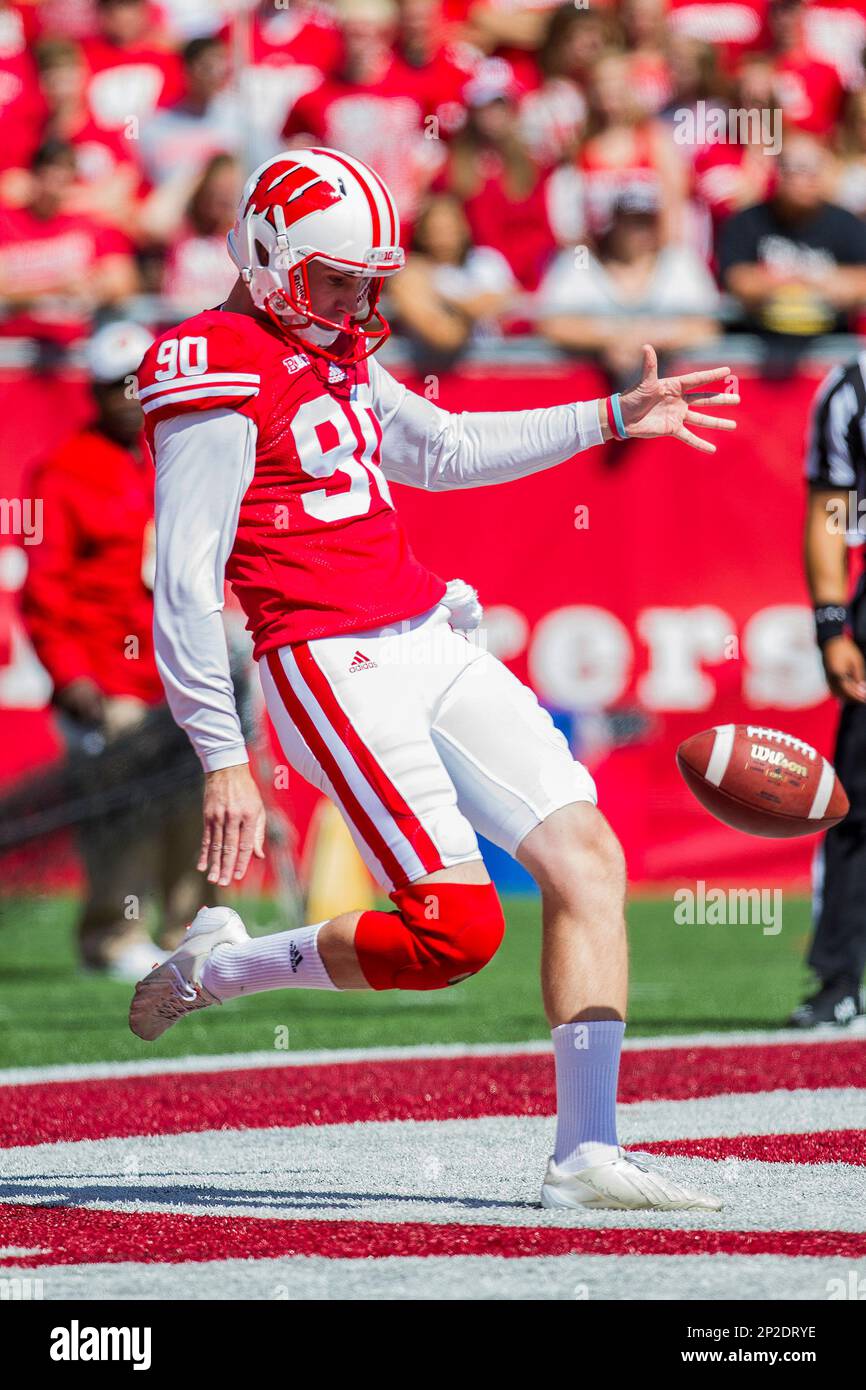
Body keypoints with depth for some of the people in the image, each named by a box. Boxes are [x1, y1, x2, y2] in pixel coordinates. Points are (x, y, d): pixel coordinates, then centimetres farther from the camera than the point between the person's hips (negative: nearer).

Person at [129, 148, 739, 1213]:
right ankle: (214, 970, 8)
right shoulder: (218, 376, -13)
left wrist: (615, 418, 30)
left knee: (588, 857, -1)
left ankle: (586, 1153, 0)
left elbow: (446, 453, 33)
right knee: (454, 930, -15)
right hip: (334, 670, -9)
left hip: (431, 642, 9)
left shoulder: (338, 353, 15)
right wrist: (222, 760, -18)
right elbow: (183, 586, -15)